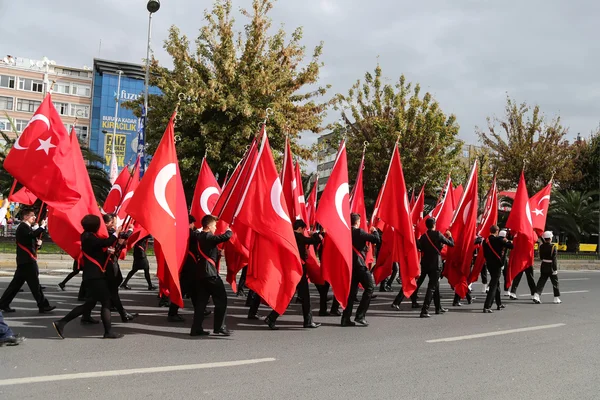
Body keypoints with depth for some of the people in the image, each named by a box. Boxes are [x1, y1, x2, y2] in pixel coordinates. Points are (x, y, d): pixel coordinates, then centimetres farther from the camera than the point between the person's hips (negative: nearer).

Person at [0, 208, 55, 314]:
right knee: (34, 283, -6)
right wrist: (42, 226, -25)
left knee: (17, 283, 12)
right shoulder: (23, 227, -11)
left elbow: (31, 241, 21)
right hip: (27, 260, -10)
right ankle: (43, 305, -3)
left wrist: (37, 243, 0)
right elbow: (32, 235, -31)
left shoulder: (27, 227, 20)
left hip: (25, 260, 10)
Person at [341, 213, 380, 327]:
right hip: (359, 264, -7)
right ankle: (360, 315, -4)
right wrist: (374, 231, 5)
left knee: (352, 291, 11)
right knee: (370, 286, 2)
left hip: (350, 265, 7)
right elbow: (376, 239, -15)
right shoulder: (359, 232, -10)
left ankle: (346, 318, 9)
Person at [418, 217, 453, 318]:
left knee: (435, 285, 21)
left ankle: (439, 308, 32)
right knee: (432, 287, -6)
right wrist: (450, 236, 12)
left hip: (426, 264, 6)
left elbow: (420, 248, 3)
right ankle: (424, 311, -15)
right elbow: (451, 244, -7)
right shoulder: (438, 234, -11)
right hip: (436, 264, -6)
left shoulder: (423, 236, 3)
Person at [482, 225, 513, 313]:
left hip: (489, 264, 6)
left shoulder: (485, 241, 4)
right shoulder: (499, 239, -12)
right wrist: (507, 241, 8)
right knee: (493, 285, -6)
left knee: (496, 283, 21)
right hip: (497, 264, -6)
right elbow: (511, 246, -8)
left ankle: (499, 304, 33)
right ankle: (487, 307, -15)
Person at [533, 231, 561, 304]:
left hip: (544, 266, 4)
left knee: (541, 282, 7)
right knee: (555, 283, 10)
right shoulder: (553, 247, -15)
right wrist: (555, 269, -14)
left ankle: (536, 296, -4)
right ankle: (557, 299, 17)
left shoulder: (541, 246, -1)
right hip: (551, 267, -4)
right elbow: (554, 259, -16)